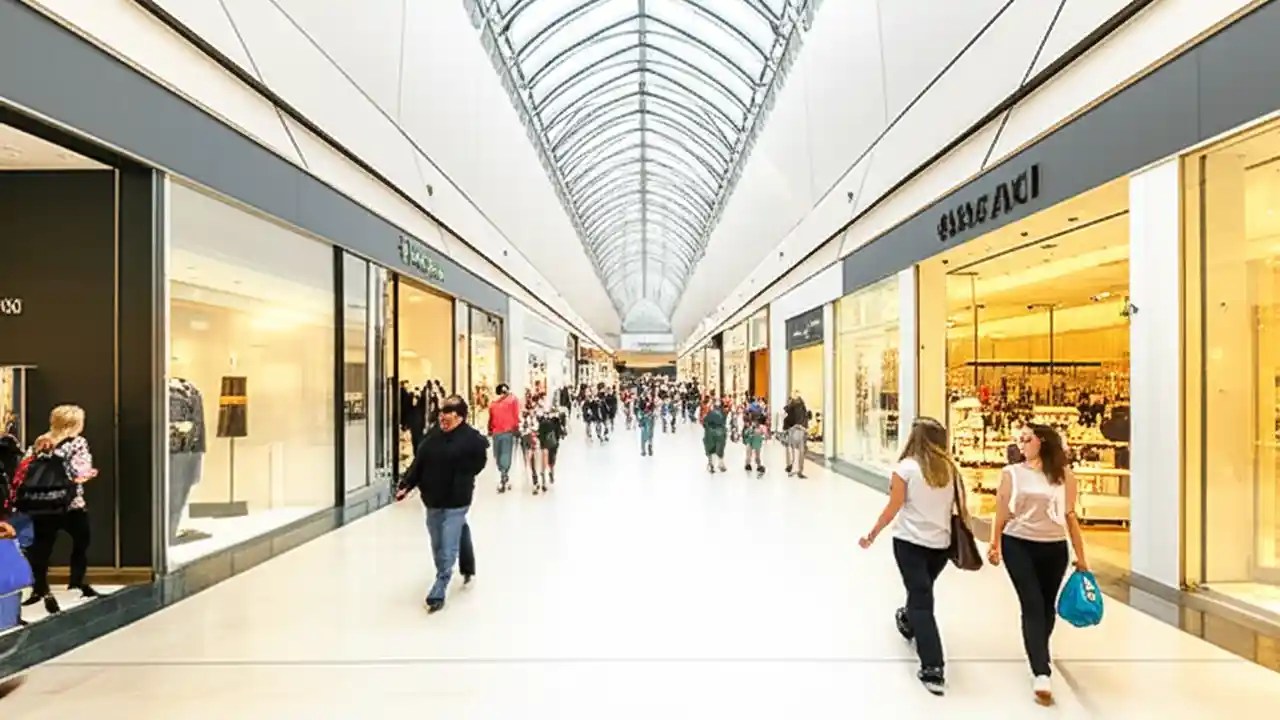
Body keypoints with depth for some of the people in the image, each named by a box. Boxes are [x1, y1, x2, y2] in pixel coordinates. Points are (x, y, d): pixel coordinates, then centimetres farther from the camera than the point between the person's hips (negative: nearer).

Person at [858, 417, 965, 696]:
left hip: (910, 541, -5)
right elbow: (959, 507, 5)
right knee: (923, 592, 27)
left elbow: (893, 508, -11)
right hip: (941, 543, 5)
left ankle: (933, 669, -2)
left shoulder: (906, 467, -12)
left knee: (921, 600, 0)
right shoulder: (950, 468, 0)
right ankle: (908, 621, 52)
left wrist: (872, 534, 1)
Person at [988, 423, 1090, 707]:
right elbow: (1001, 512, 0)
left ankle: (1039, 654, 39)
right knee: (1033, 605, -8)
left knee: (1047, 606, 15)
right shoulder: (1012, 473, -1)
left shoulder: (1064, 475, 2)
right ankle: (1042, 673, -7)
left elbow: (1070, 517, 7)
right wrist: (994, 544, -5)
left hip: (1054, 549, 2)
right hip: (1018, 545, -2)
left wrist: (1080, 556, 8)